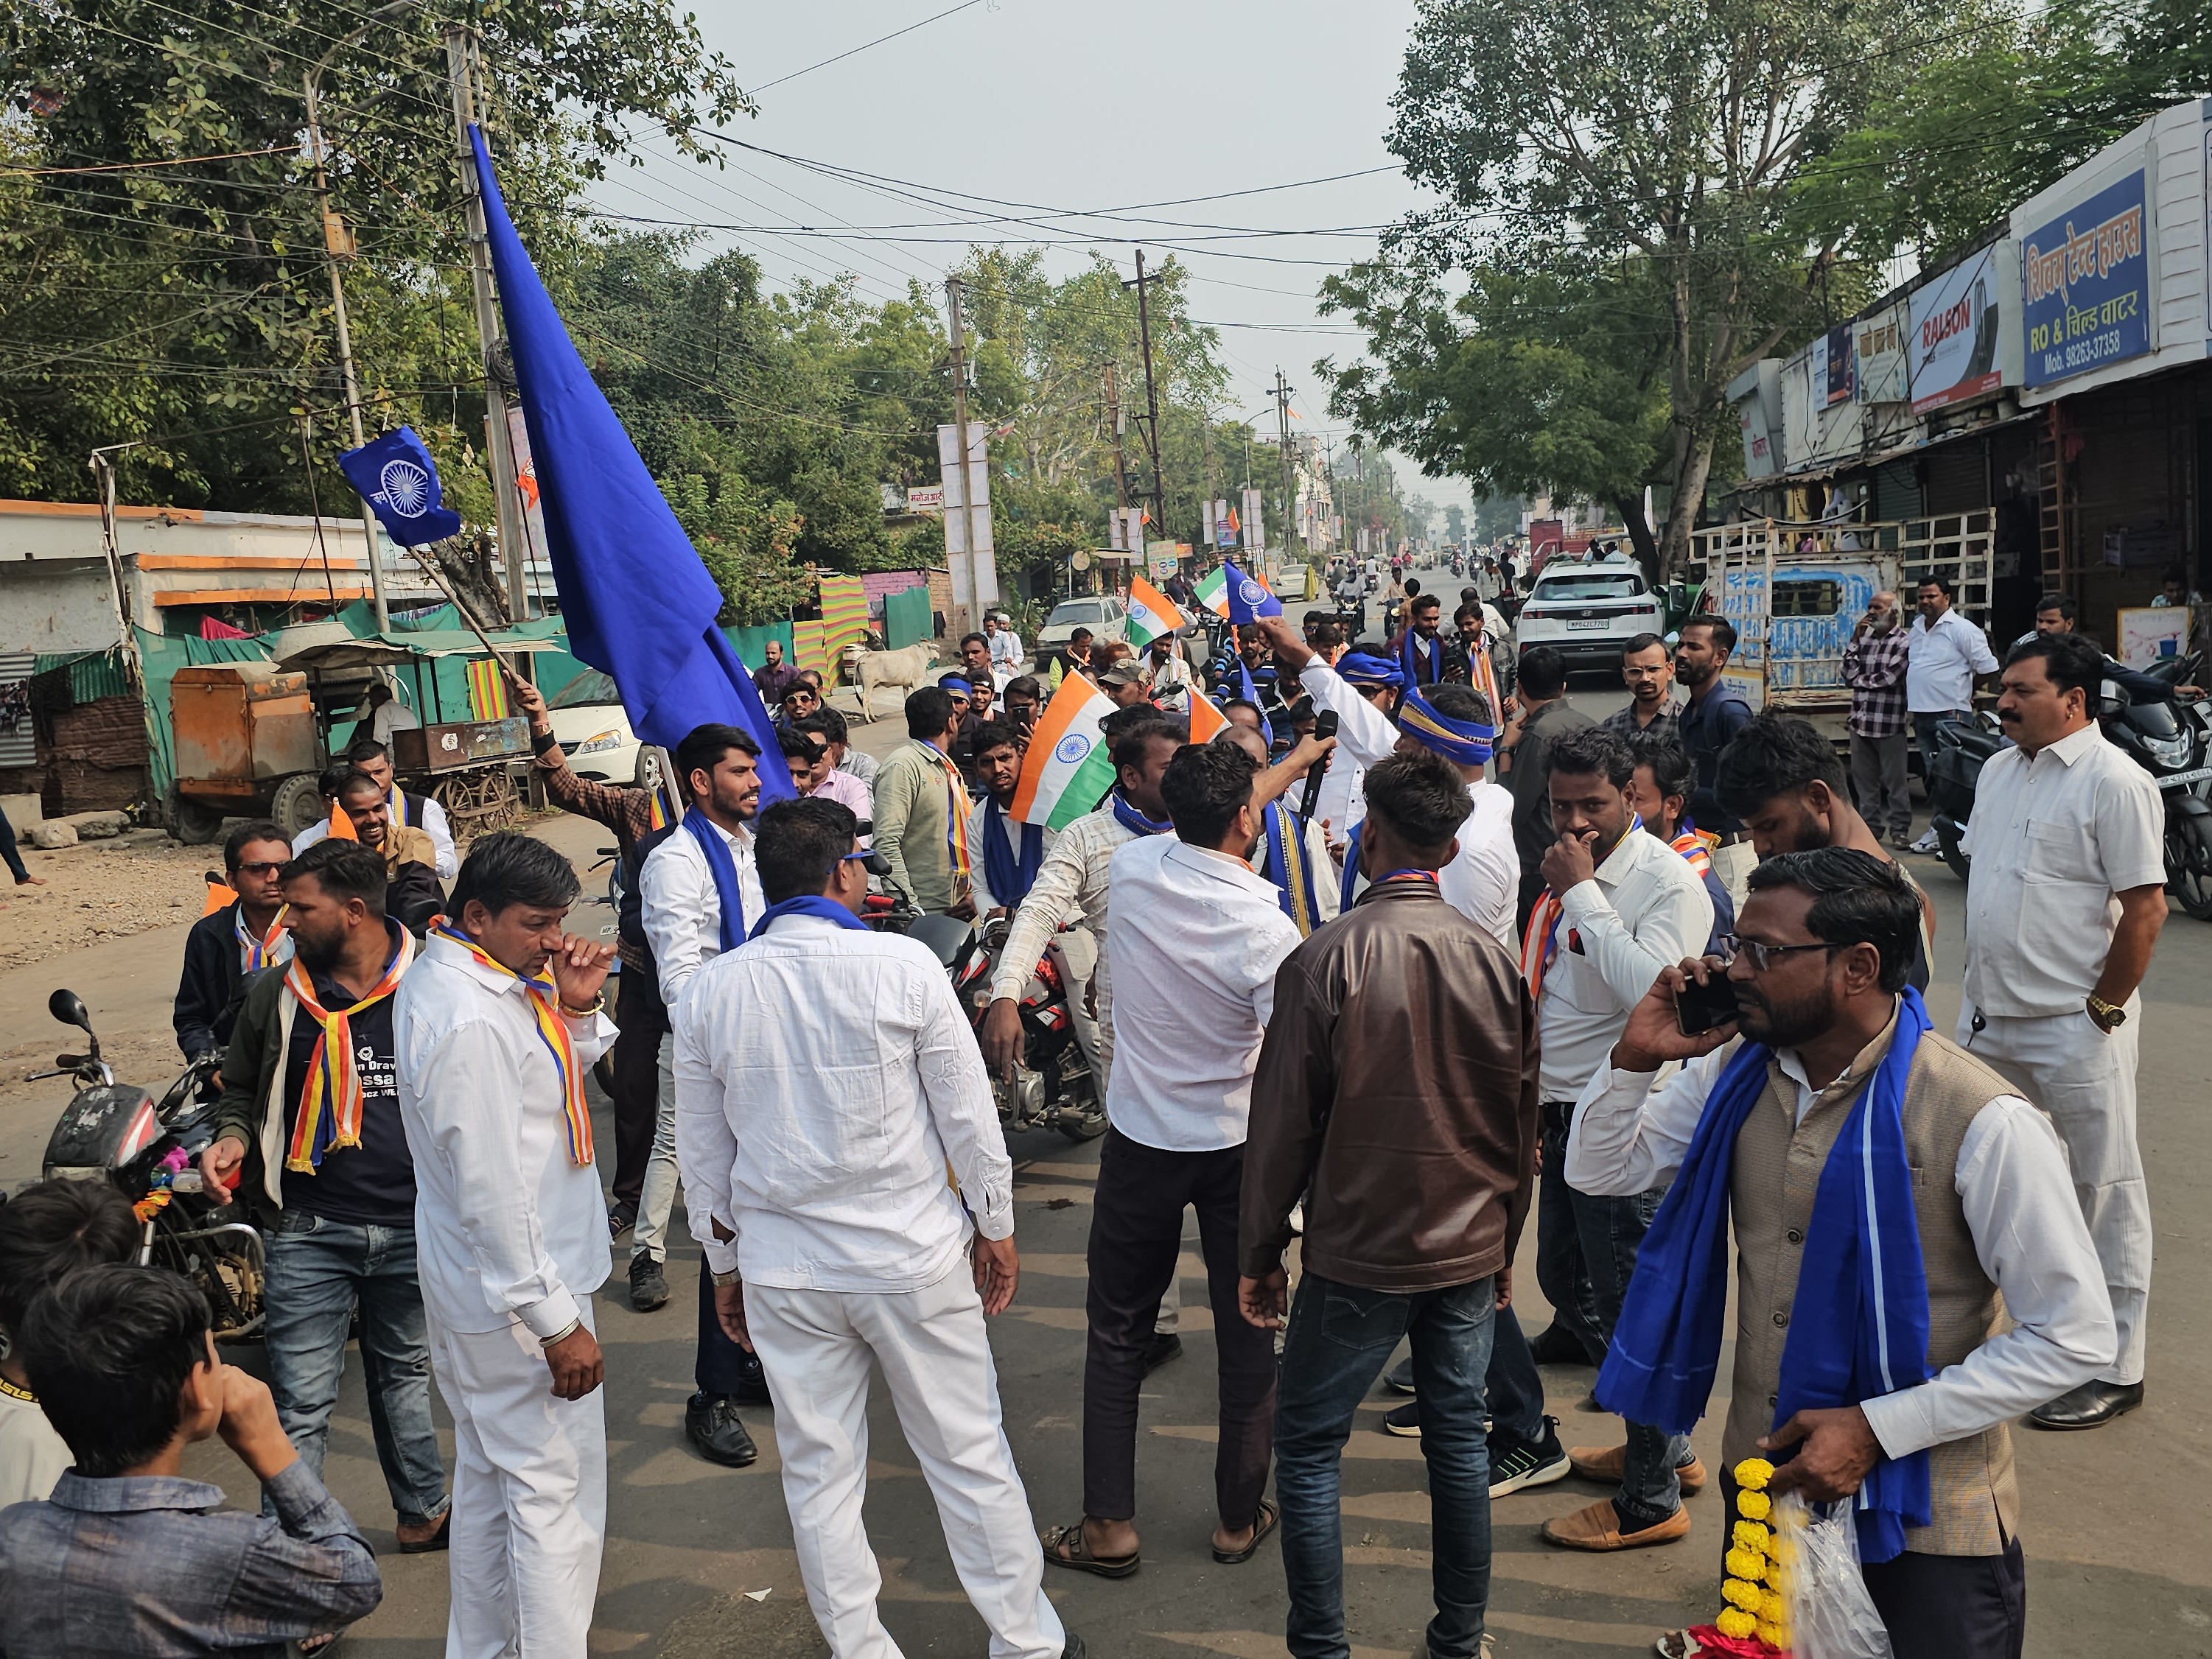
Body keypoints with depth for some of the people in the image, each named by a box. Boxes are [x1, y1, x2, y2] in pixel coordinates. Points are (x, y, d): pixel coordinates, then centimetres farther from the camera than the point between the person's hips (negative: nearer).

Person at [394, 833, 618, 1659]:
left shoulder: (443, 973, 5)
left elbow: (548, 1087, 15)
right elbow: (490, 1191, -27)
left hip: (467, 1283, 11)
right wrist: (558, 1323, -21)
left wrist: (575, 1009, -4)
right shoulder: (471, 1020, -27)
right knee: (557, 1496, 0)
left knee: (488, 1479, 23)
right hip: (516, 1295, -11)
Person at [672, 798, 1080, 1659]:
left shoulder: (708, 992, -3)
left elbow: (702, 1153, 6)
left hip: (782, 1267, 3)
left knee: (819, 1475, 15)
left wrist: (724, 1264, 18)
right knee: (969, 1457, 12)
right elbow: (967, 1112, -7)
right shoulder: (903, 965, -13)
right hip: (912, 1257, -2)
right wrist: (996, 1228, 6)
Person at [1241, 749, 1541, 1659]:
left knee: (1307, 1447, 10)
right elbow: (1521, 1119, 5)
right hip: (1470, 1248, 4)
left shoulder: (1326, 958, -15)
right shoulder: (1494, 958, -4)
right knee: (1460, 1439, 16)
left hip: (1361, 1252, -4)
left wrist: (1260, 1254, 1)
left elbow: (1284, 1120, -10)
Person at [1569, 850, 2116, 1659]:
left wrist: (1877, 1429, -21)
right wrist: (1636, 1058, -13)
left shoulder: (1982, 1122, -23)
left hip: (1923, 1527, -5)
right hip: (1763, 1479, 6)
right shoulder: (1738, 1071, -4)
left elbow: (2075, 1335, -18)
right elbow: (1600, 1169, 5)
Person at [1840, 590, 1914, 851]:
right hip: (1860, 720, 6)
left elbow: (1888, 679, -15)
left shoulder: (1904, 642, -6)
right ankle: (1870, 825, 19)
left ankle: (1900, 829, 5)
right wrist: (1855, 640, -1)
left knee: (1895, 780, -1)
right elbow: (1849, 674, 5)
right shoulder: (1865, 639, 13)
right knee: (1863, 778, 10)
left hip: (1888, 722, -6)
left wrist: (1858, 679, 0)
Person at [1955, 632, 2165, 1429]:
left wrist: (2103, 1012, -14)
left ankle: (2114, 1369, 16)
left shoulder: (2114, 782, -14)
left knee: (2104, 1193, 5)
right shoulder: (1998, 771, 10)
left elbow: (2144, 907, -15)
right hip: (1988, 1019, 8)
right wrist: (1980, 990, 14)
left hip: (2074, 1027, -8)